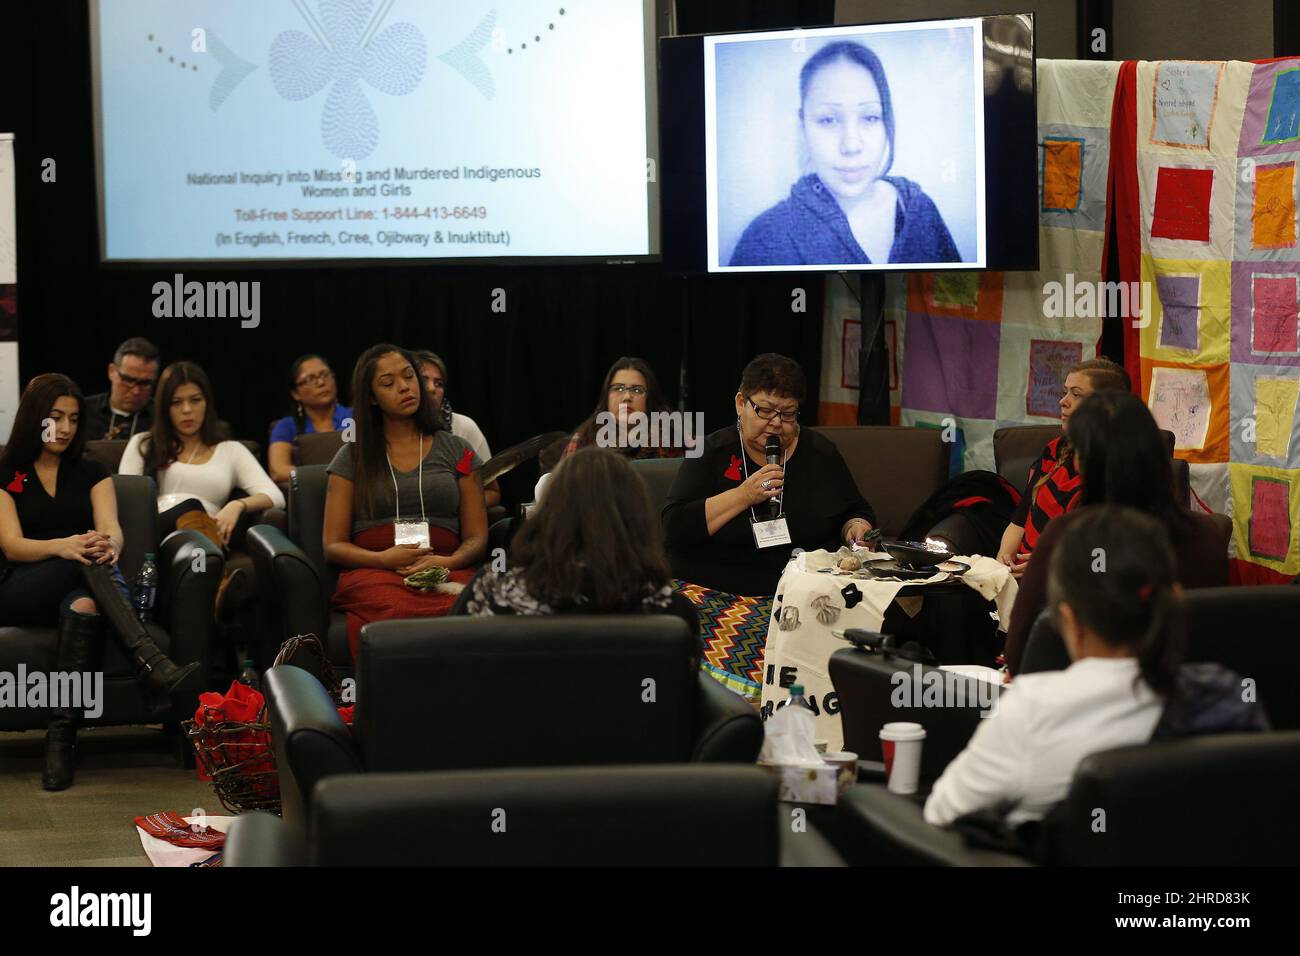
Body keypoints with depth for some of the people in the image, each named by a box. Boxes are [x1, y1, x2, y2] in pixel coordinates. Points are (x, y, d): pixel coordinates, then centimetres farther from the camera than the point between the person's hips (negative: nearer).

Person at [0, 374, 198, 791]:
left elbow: (112, 529, -1)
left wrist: (110, 544, -29)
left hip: (77, 587, 3)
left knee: (84, 604, -38)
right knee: (87, 562, -36)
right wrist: (64, 546, -29)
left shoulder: (91, 473, 19)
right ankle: (154, 664, -54)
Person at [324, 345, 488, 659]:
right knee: (399, 614, -40)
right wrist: (384, 559, -9)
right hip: (373, 572, -1)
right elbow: (333, 546, 11)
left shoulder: (456, 451, 19)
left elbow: (477, 538, 15)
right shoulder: (351, 458, 17)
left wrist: (448, 562, -9)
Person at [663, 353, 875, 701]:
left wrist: (856, 529, 2)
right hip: (713, 590, -2)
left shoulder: (820, 453, 14)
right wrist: (744, 496, -12)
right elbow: (676, 527, -5)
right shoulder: (712, 453, 6)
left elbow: (857, 513, 27)